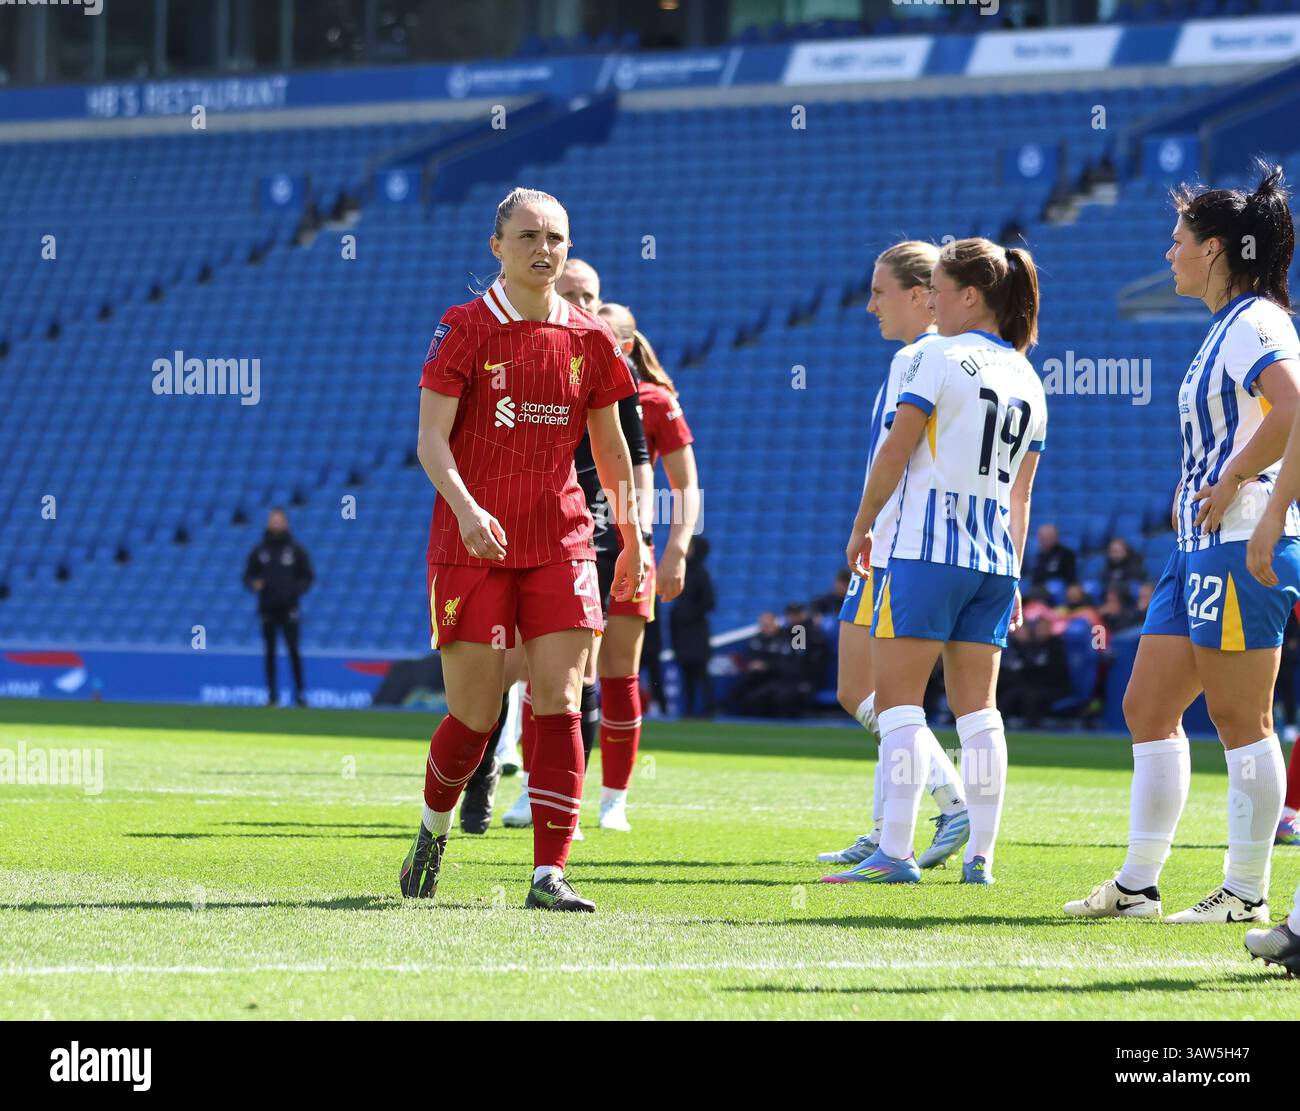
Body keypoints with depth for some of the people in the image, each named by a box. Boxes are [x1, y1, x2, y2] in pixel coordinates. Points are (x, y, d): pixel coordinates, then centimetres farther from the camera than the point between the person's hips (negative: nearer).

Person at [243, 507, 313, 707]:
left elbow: (308, 576, 6)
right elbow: (248, 576, 12)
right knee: (270, 651, 3)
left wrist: (296, 590, -12)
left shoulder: (296, 550, 3)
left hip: (289, 608, -2)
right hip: (267, 608, 2)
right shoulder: (259, 551, 8)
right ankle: (272, 694, 7)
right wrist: (254, 584, -10)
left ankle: (300, 692, 0)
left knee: (293, 650, -7)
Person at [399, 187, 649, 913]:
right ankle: (435, 827, 30)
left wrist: (632, 536, 16)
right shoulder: (465, 330, -4)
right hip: (473, 544, -3)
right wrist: (466, 509, -27)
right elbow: (431, 437, -10)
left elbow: (610, 445, 18)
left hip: (560, 544, 3)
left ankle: (549, 874, -9)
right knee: (475, 713, 0)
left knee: (560, 705, -8)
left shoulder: (589, 339, 7)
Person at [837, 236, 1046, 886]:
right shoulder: (1028, 381, 14)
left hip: (930, 546, -7)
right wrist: (1012, 575, 21)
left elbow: (895, 452, -8)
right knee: (977, 706, 10)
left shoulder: (942, 356, -7)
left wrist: (861, 526, 4)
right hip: (995, 558, 7)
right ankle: (979, 855, 7)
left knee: (898, 696, -4)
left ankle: (896, 853, -10)